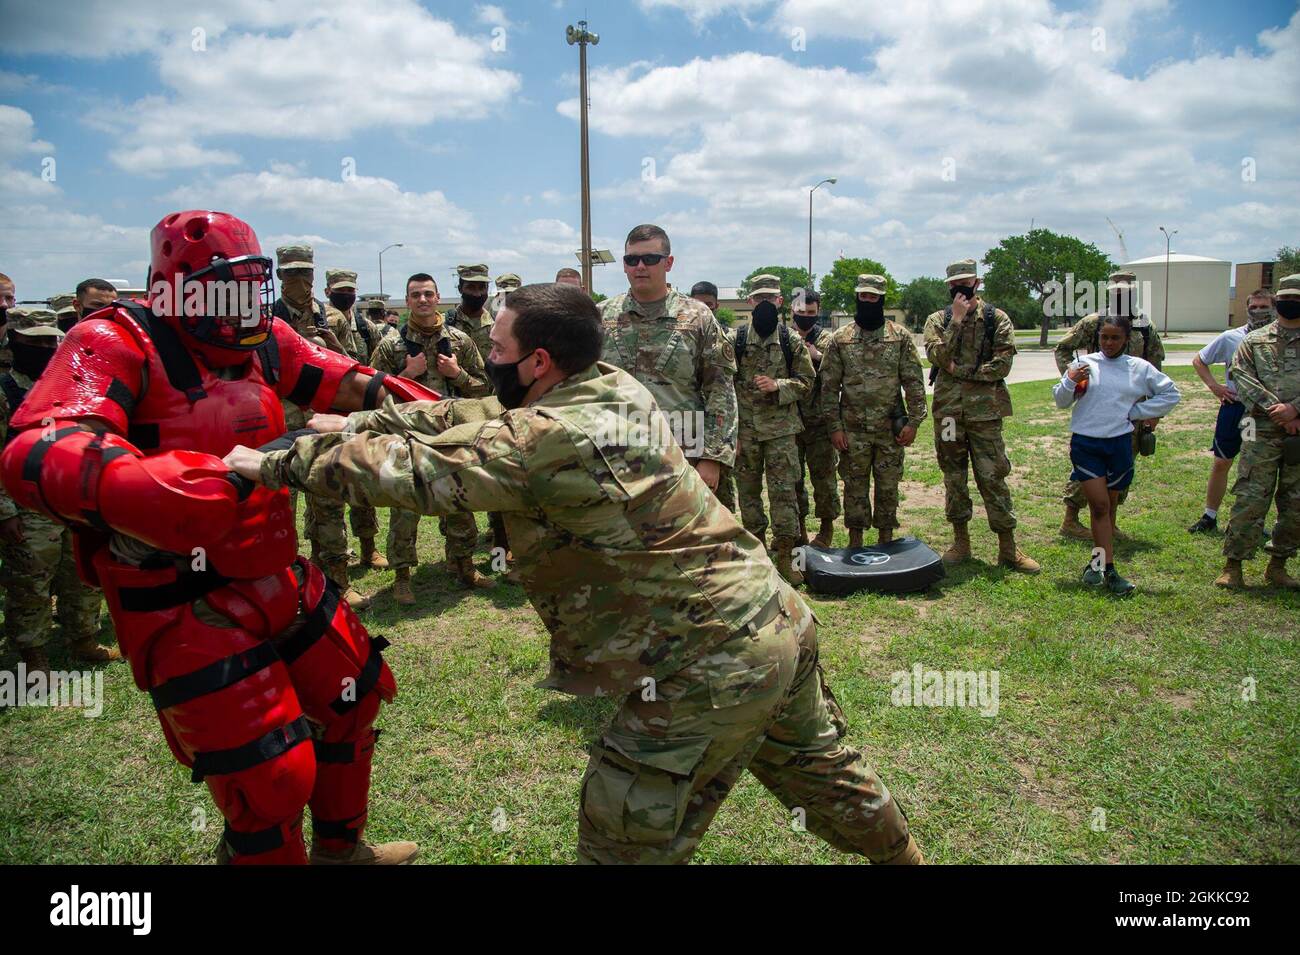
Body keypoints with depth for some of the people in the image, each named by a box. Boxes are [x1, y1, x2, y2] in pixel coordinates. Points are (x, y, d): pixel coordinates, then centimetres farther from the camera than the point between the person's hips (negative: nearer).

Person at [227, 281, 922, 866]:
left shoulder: (544, 442, -21)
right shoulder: (615, 388, 4)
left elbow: (409, 468, -15)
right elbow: (474, 418, 12)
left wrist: (277, 463, -1)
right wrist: (362, 422, 14)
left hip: (710, 672, -9)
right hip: (781, 624, 9)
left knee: (628, 839, 9)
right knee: (821, 772, 30)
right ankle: (901, 854, 52)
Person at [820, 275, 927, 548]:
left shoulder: (901, 337, 2)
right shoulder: (840, 339, 2)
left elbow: (914, 382, 0)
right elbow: (829, 386, 1)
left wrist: (913, 422, -6)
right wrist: (834, 426, -5)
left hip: (891, 428, 0)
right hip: (853, 430, 0)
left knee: (888, 485, 8)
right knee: (855, 485, 6)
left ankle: (886, 538, 21)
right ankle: (855, 541, 18)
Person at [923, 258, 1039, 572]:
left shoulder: (997, 319, 3)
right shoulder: (938, 320, 7)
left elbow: (1002, 364, -8)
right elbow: (938, 356, -11)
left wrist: (961, 371, -12)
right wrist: (957, 319, -13)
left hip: (985, 410, -2)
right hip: (947, 409, 2)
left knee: (992, 477, -2)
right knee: (953, 476, 9)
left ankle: (1008, 547, 6)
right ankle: (961, 542, 20)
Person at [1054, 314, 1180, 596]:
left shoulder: (1140, 368, 5)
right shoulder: (1084, 363, 2)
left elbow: (1171, 394, 13)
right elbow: (1061, 401, 4)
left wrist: (1138, 412, 4)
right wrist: (1069, 381, -16)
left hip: (1119, 443, 2)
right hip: (1085, 443, -2)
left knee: (1109, 506, 11)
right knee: (1099, 504, -9)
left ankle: (1097, 562, 24)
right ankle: (1108, 570, -6)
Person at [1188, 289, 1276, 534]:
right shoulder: (1231, 337, 0)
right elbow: (1199, 360, 12)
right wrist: (1214, 386, 1)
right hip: (1235, 406, 0)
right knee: (1221, 463, 4)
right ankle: (1209, 516, 15)